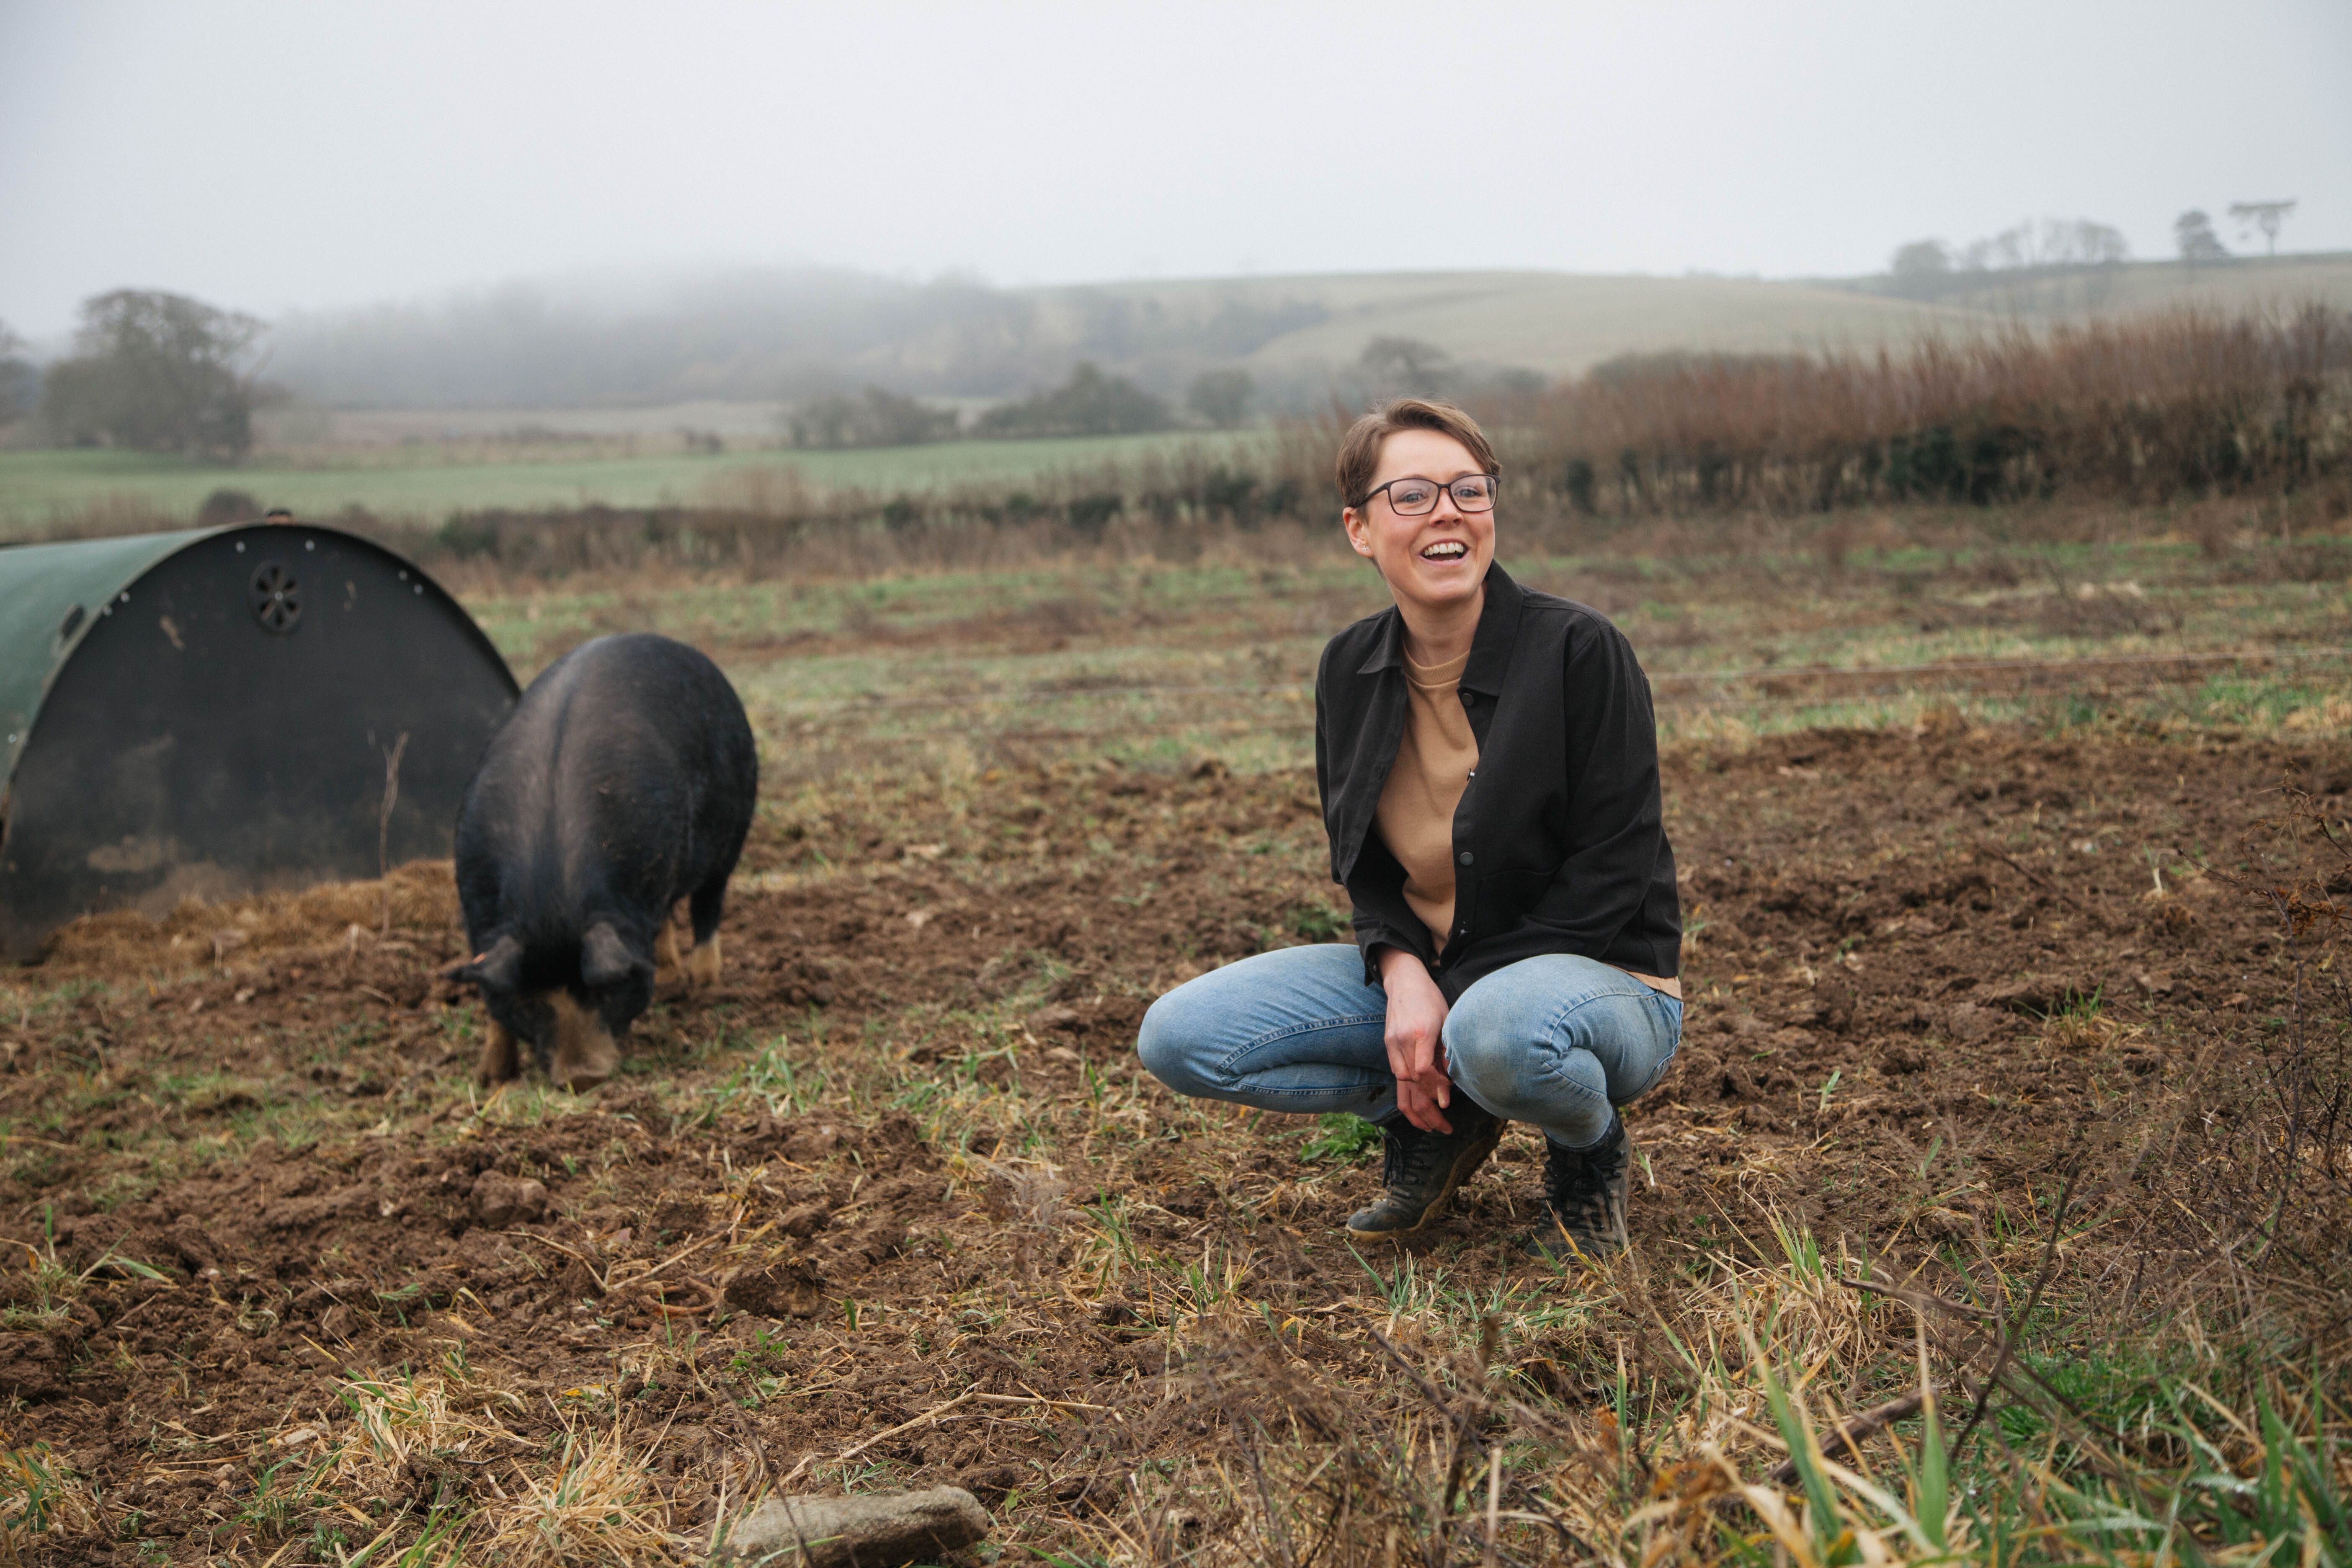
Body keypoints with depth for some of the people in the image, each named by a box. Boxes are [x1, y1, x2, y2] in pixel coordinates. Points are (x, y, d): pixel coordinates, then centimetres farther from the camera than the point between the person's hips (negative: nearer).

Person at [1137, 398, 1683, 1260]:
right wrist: (1404, 972, -14)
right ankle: (1437, 1118, 7)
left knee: (1500, 1028, -42)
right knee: (1177, 1036, -10)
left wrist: (1453, 997, -21)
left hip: (1600, 980, -5)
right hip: (1422, 972, 5)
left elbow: (1613, 873, -16)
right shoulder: (1350, 669, 0)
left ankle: (1590, 1158, -5)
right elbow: (1361, 861, 8)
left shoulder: (1579, 650, -16)